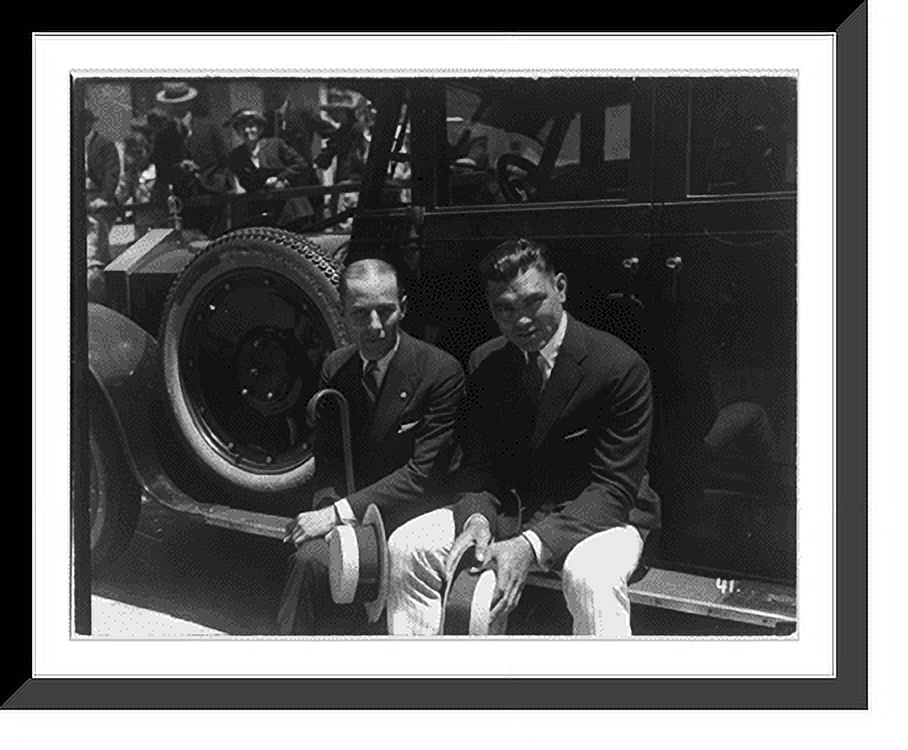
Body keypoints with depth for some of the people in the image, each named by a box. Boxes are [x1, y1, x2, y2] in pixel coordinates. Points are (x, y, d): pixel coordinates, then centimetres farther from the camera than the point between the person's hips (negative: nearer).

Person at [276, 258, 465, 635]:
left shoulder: (441, 371, -11)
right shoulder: (335, 367, 7)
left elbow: (424, 473, -14)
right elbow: (326, 459, 11)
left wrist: (340, 512, -19)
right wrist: (328, 509, -11)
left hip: (407, 519, -4)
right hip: (346, 519, 4)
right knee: (311, 558, -28)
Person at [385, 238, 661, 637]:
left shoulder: (621, 367, -18)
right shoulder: (485, 363, 0)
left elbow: (613, 488, -20)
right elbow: (478, 463, 3)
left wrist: (533, 545, -33)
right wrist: (477, 518, -22)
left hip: (598, 515, -5)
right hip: (510, 510, 5)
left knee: (592, 578, -39)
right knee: (405, 547, -13)